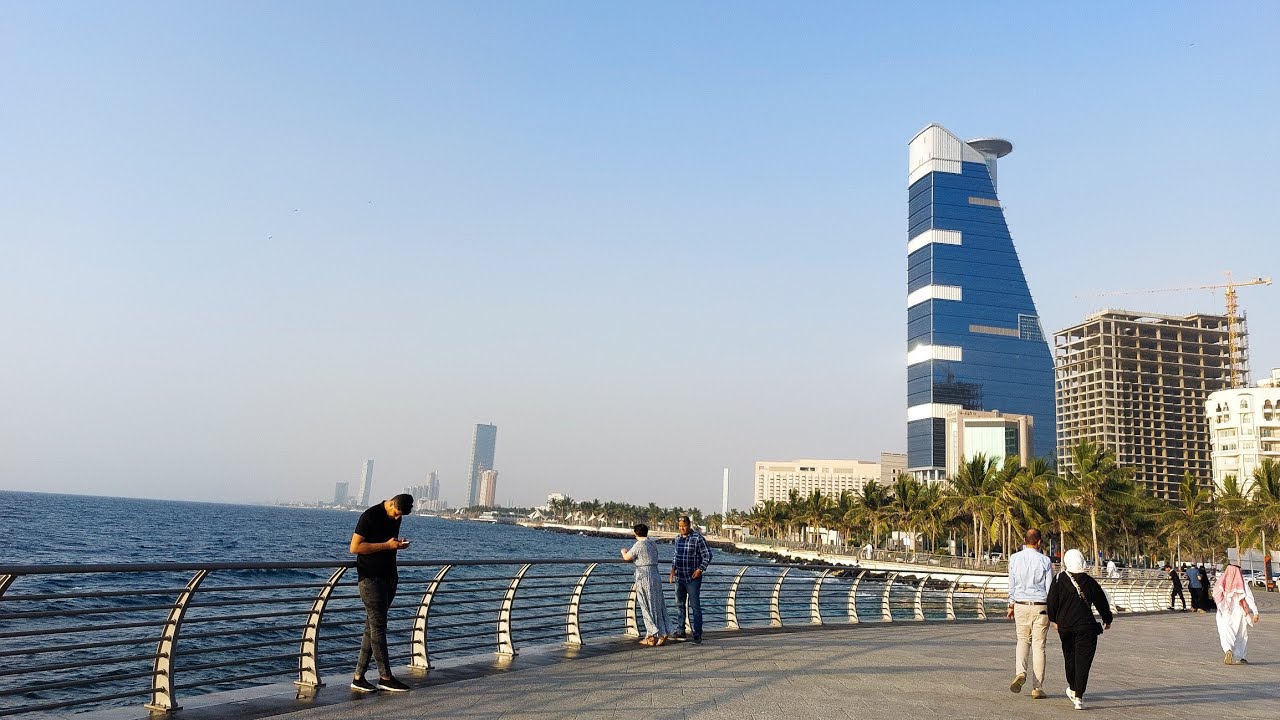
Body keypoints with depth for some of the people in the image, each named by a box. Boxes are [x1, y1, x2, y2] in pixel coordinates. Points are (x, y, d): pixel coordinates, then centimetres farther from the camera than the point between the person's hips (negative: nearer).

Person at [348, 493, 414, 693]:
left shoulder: (396, 518, 11)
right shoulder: (369, 516, -12)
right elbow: (355, 547, -15)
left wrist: (399, 543, 3)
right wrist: (387, 545, -19)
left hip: (389, 576, 8)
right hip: (371, 578, -7)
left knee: (372, 627, 8)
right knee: (378, 626, -5)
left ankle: (358, 677, 12)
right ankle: (385, 678, -1)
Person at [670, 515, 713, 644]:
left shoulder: (698, 538, -11)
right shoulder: (678, 538, 9)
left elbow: (707, 556, -9)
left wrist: (700, 569, -19)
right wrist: (673, 569, 8)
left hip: (693, 578, -7)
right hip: (679, 578, 7)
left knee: (694, 606, -7)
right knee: (679, 604, 12)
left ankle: (697, 635, -4)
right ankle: (680, 632, 21)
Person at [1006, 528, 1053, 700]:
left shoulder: (1015, 558, -1)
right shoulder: (1045, 560, -7)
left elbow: (1012, 585, 4)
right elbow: (1050, 588, -5)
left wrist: (1011, 606, 15)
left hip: (1021, 605, 2)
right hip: (1041, 606, -2)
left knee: (1023, 640, 18)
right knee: (1039, 645, 5)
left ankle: (1020, 672, -7)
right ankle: (1037, 688, 8)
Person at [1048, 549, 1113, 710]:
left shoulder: (1059, 580, -4)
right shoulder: (1090, 582, -3)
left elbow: (1052, 602, -1)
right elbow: (1102, 603, 7)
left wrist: (1053, 619, 16)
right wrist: (1107, 620, 25)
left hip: (1065, 626, 1)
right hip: (1086, 627, -1)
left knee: (1069, 657, 20)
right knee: (1083, 661, -1)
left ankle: (1073, 689, 35)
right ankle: (1078, 697, -8)